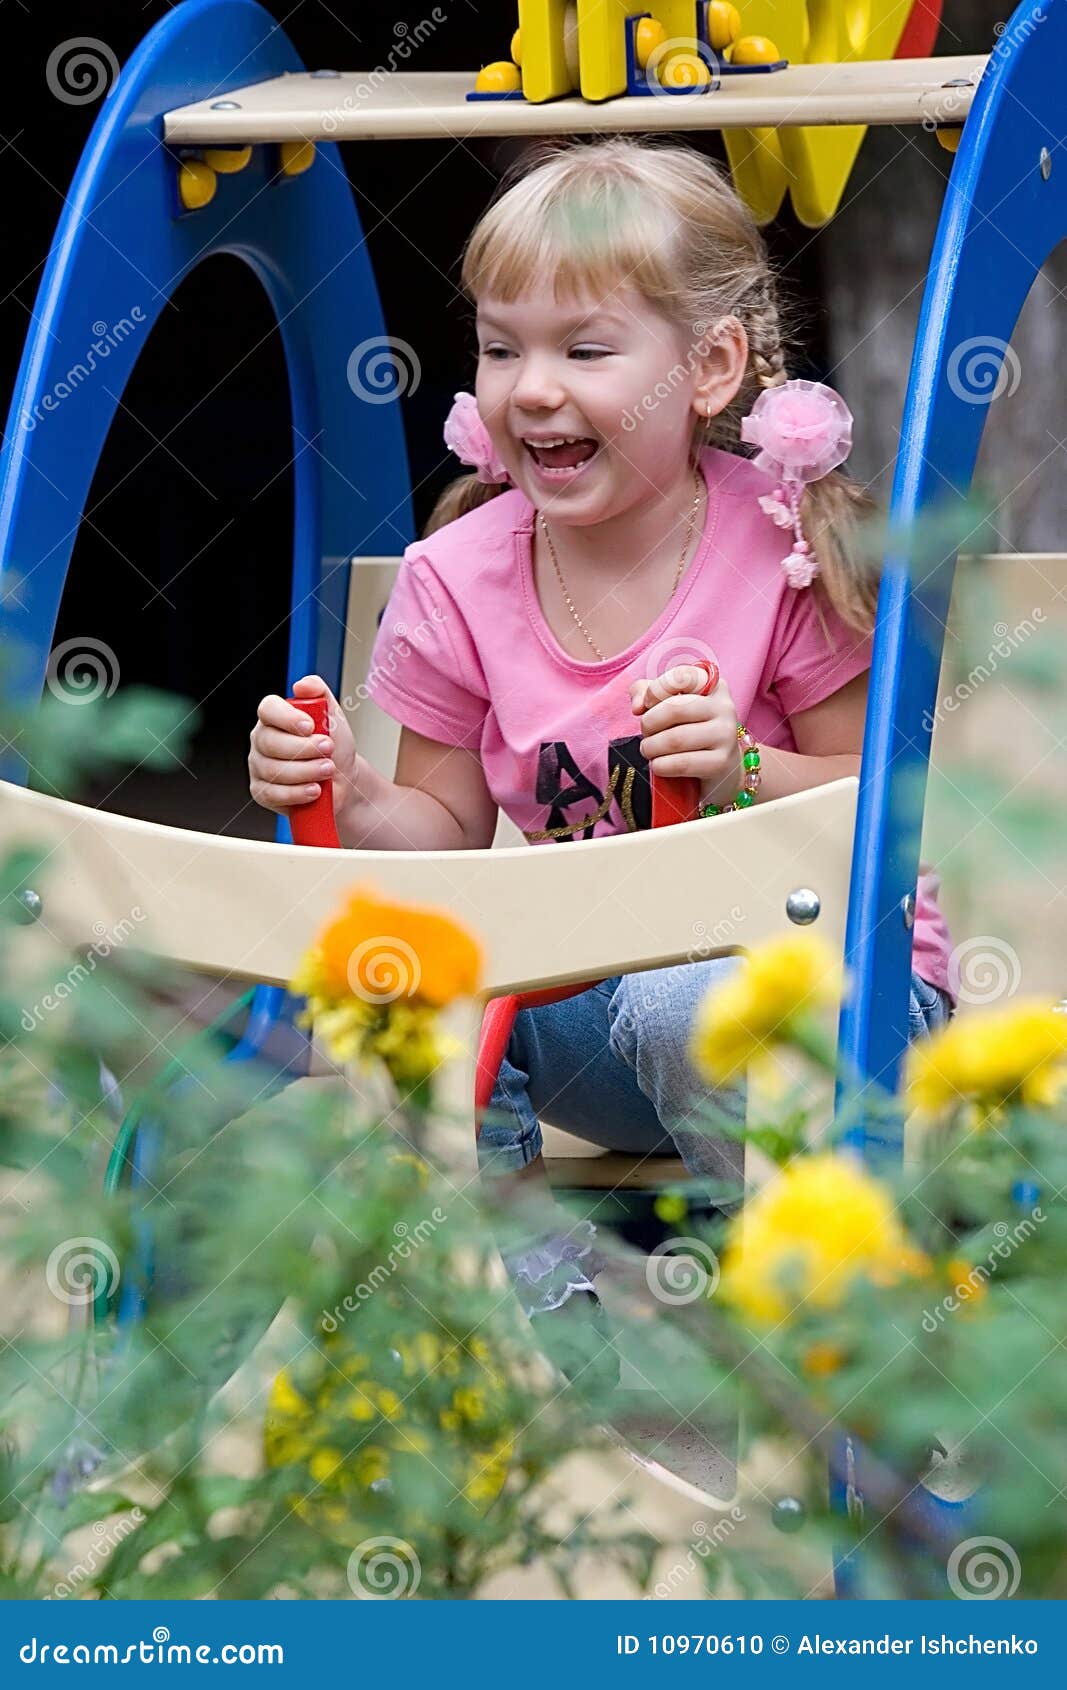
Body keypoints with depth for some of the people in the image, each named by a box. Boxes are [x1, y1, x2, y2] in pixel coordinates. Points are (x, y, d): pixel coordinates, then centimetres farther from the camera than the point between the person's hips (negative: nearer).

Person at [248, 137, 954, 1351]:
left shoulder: (788, 550, -14)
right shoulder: (457, 582, -2)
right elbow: (446, 833, 5)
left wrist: (746, 775, -28)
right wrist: (348, 804, -16)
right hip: (588, 989, 4)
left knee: (688, 1009, -36)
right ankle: (539, 1283, -6)